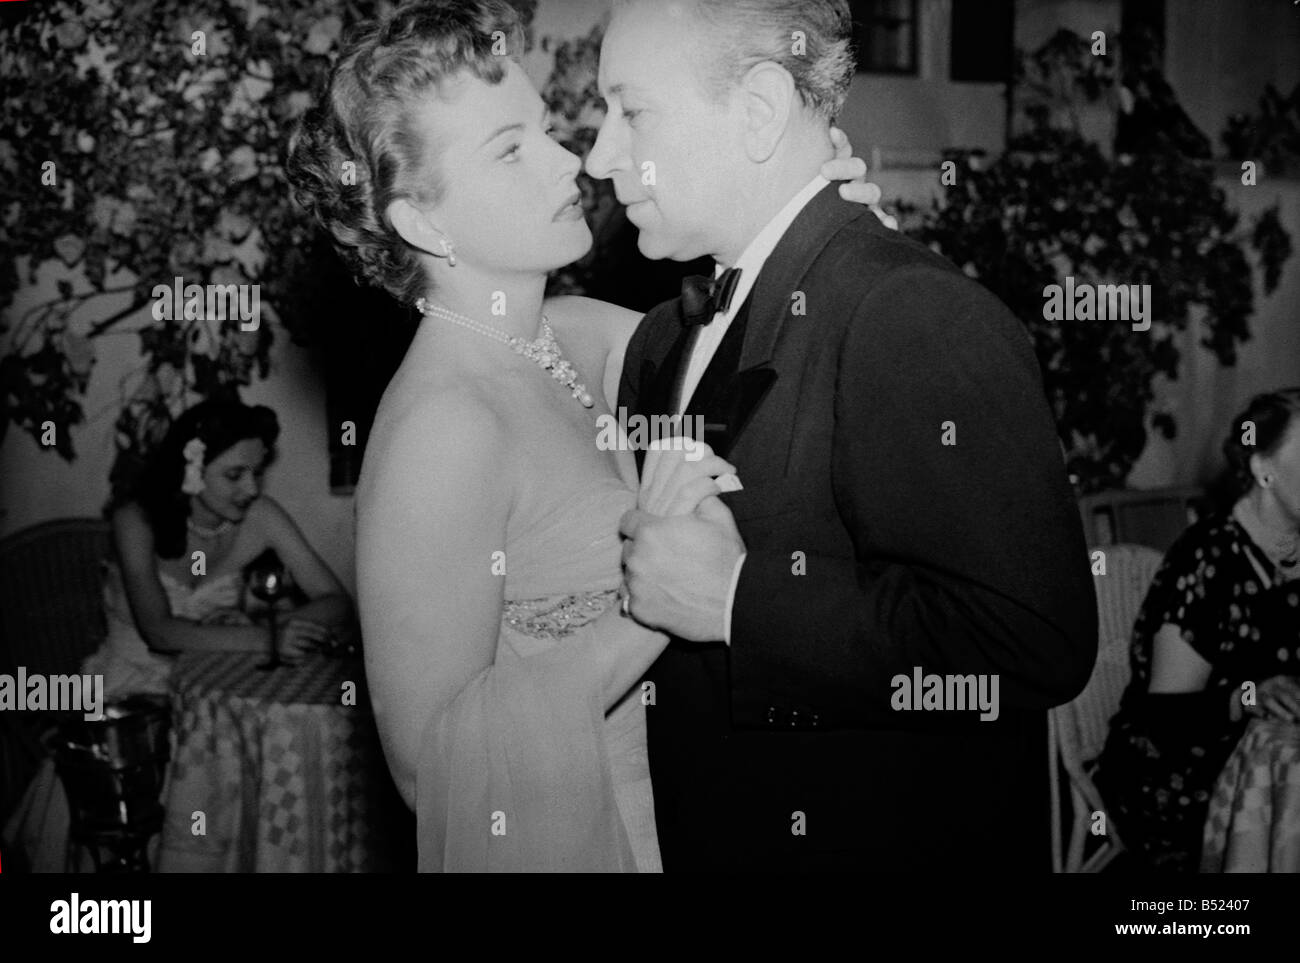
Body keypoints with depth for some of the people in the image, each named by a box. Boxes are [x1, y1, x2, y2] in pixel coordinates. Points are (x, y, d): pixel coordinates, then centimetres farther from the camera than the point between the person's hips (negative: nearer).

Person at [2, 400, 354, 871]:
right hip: (135, 682, -2)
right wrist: (262, 638, -42)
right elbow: (158, 631, -28)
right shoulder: (138, 519, -16)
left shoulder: (259, 517, -10)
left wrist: (286, 623, -33)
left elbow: (337, 604, -11)